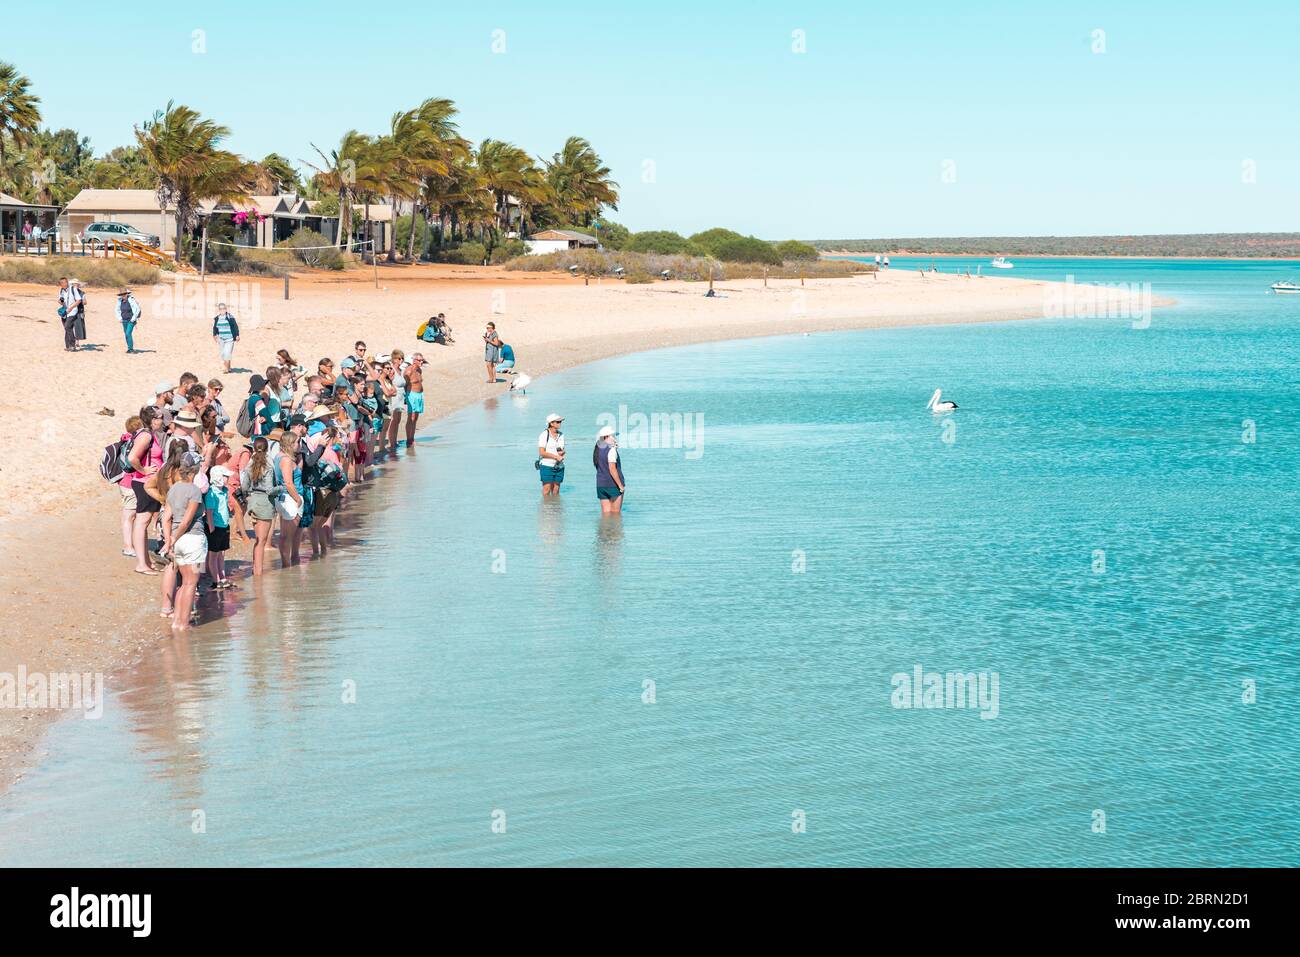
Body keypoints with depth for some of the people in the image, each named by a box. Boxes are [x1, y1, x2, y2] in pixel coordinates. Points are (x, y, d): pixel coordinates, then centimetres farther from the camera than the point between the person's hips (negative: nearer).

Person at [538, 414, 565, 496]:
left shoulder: (560, 435, 11)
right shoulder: (544, 435, -7)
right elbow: (541, 452, -12)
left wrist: (562, 453, -8)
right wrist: (556, 456, -16)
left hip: (558, 467, 5)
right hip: (547, 465, -5)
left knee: (556, 490, 5)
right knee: (547, 489, -7)